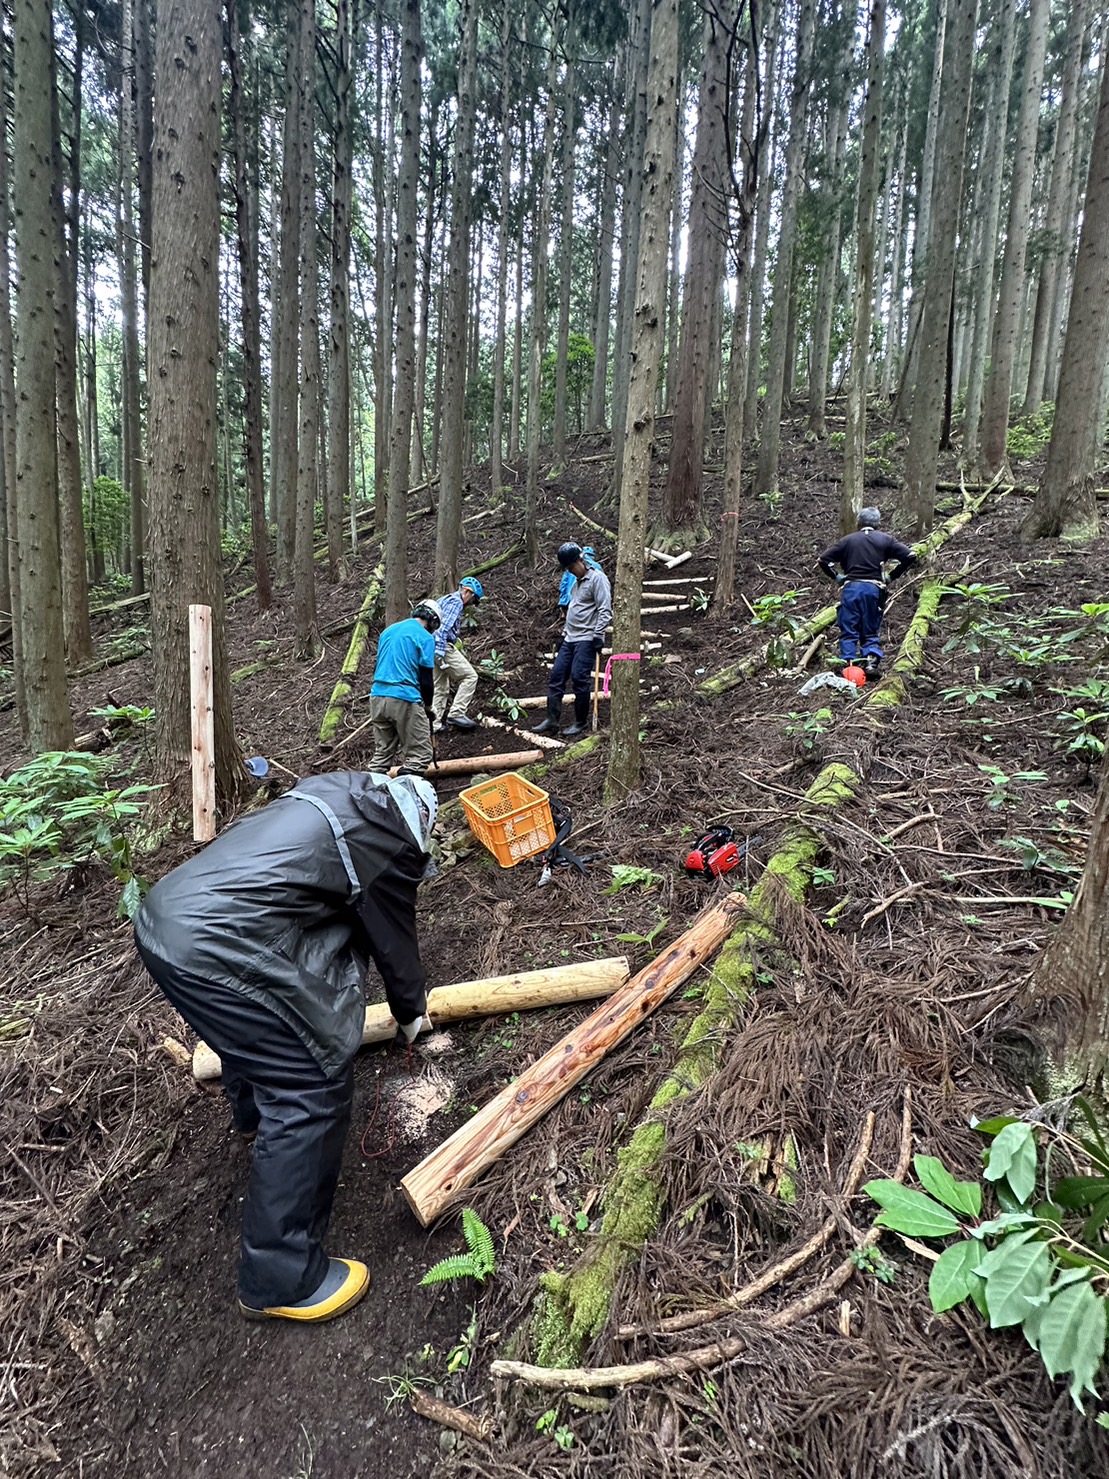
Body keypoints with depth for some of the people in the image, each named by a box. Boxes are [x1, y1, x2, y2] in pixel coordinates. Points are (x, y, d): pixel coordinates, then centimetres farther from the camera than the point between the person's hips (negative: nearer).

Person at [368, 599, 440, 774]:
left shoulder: (389, 630, 18)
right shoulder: (425, 637, -3)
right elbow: (426, 678, -5)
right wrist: (428, 706, 8)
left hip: (377, 696, 7)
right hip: (404, 699, -7)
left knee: (382, 753, 17)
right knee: (420, 755, 0)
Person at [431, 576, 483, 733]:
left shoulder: (444, 600, 24)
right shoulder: (456, 602, -8)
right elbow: (444, 627, -21)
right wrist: (440, 653, -26)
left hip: (435, 648, 10)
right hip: (444, 646, -10)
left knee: (440, 687, 13)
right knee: (470, 676, -5)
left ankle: (434, 724, 15)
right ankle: (456, 713, -11)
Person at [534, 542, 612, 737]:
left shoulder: (597, 578, -9)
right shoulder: (577, 581, 19)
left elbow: (605, 611, -15)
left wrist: (598, 637, -20)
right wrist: (564, 631, 23)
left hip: (586, 639, -9)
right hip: (570, 638, 9)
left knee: (579, 679, -9)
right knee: (557, 676, 4)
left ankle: (580, 722, 4)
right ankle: (552, 720, 7)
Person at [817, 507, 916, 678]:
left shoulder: (847, 540, 11)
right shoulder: (885, 539, 10)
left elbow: (823, 560, 5)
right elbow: (910, 556, 3)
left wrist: (837, 577, 10)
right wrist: (891, 577, 9)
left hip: (851, 588, 0)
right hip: (874, 589, 1)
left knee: (849, 632, 3)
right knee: (871, 632, 11)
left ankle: (848, 665, -8)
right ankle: (872, 661, -9)